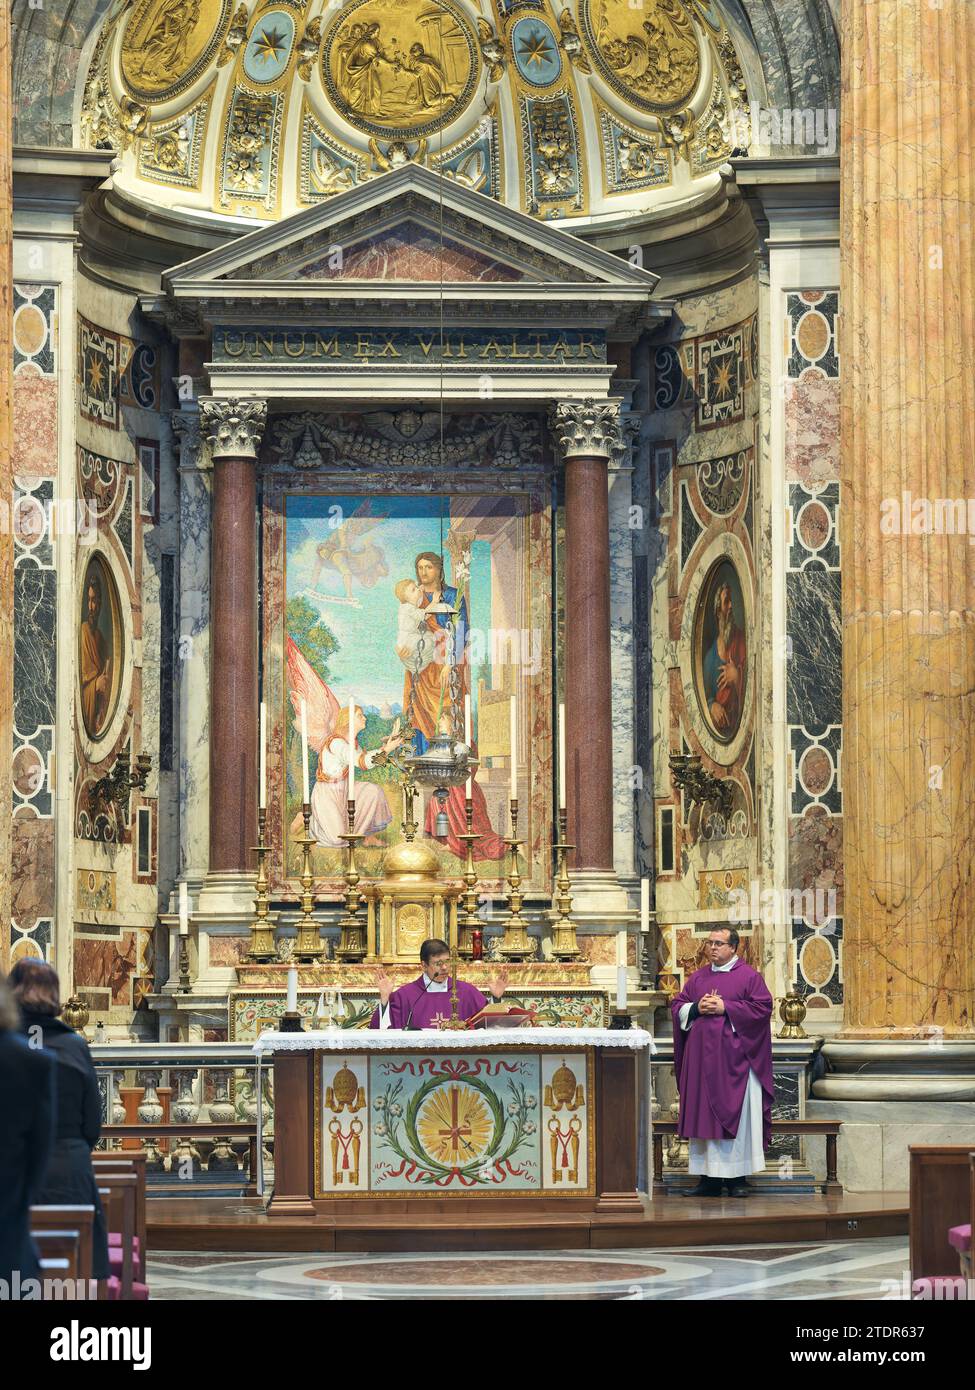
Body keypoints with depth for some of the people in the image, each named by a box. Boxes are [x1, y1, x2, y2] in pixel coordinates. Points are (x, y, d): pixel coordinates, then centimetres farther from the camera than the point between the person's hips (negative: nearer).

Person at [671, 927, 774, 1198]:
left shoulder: (749, 976, 1)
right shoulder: (698, 977, 16)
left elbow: (762, 1008, -9)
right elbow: (677, 1007, 14)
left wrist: (725, 1007, -13)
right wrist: (696, 1008, -7)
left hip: (733, 1058, -5)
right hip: (701, 1057, 5)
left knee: (735, 1114, -4)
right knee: (703, 1115, 2)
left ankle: (737, 1178, 0)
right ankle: (709, 1179, 5)